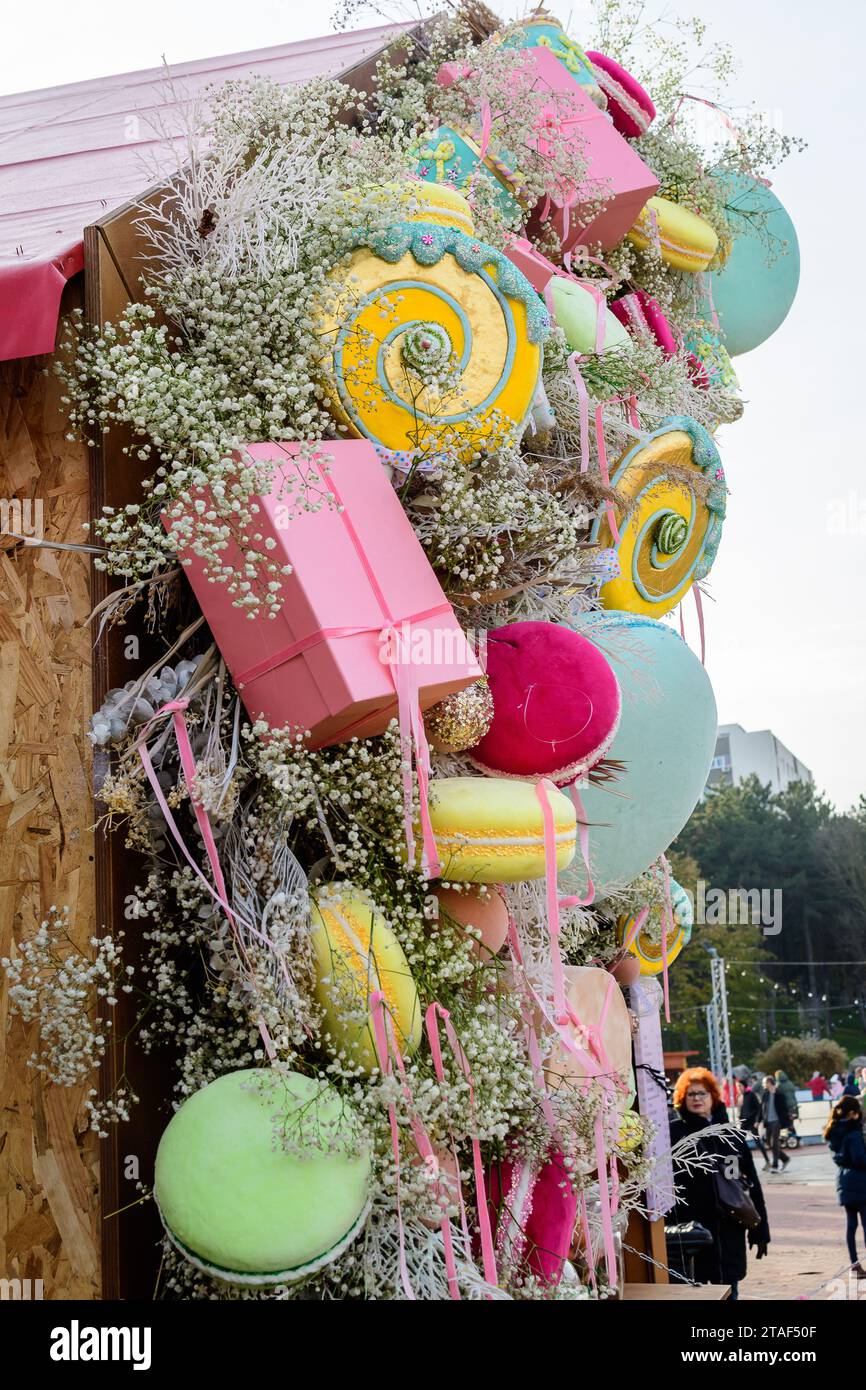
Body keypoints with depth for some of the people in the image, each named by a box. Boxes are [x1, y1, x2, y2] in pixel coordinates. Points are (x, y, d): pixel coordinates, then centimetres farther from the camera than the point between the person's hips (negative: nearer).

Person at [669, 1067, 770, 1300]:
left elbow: (752, 1184, 11)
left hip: (729, 1230, 4)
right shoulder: (673, 1133, -2)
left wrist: (760, 1231, 8)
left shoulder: (732, 1136, 10)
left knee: (728, 1291, 9)